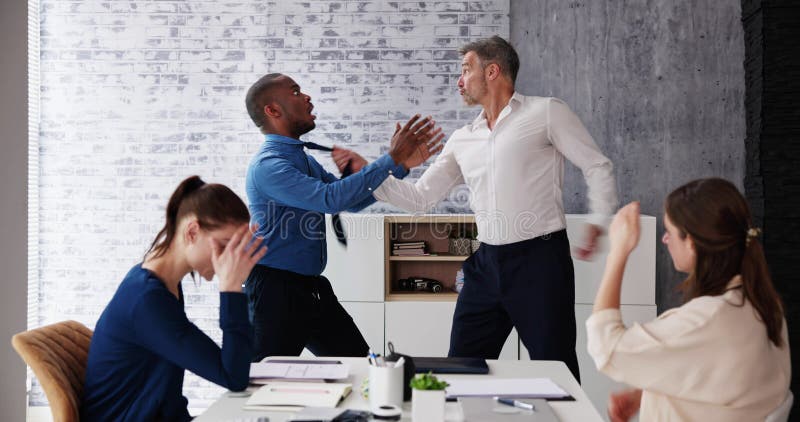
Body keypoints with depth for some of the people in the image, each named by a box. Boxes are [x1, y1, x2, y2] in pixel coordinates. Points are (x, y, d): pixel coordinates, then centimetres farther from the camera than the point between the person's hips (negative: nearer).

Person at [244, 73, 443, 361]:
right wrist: (391, 160, -25)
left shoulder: (305, 160, 14)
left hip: (311, 287, 9)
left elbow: (352, 201, 15)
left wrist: (402, 164, 4)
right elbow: (330, 198, -29)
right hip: (276, 290, -9)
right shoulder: (267, 165, -17)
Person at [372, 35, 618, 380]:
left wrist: (599, 222, -12)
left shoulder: (545, 113, 0)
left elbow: (598, 167, 1)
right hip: (487, 263, 6)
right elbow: (418, 197, 15)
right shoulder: (462, 139, 15)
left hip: (540, 258, -5)